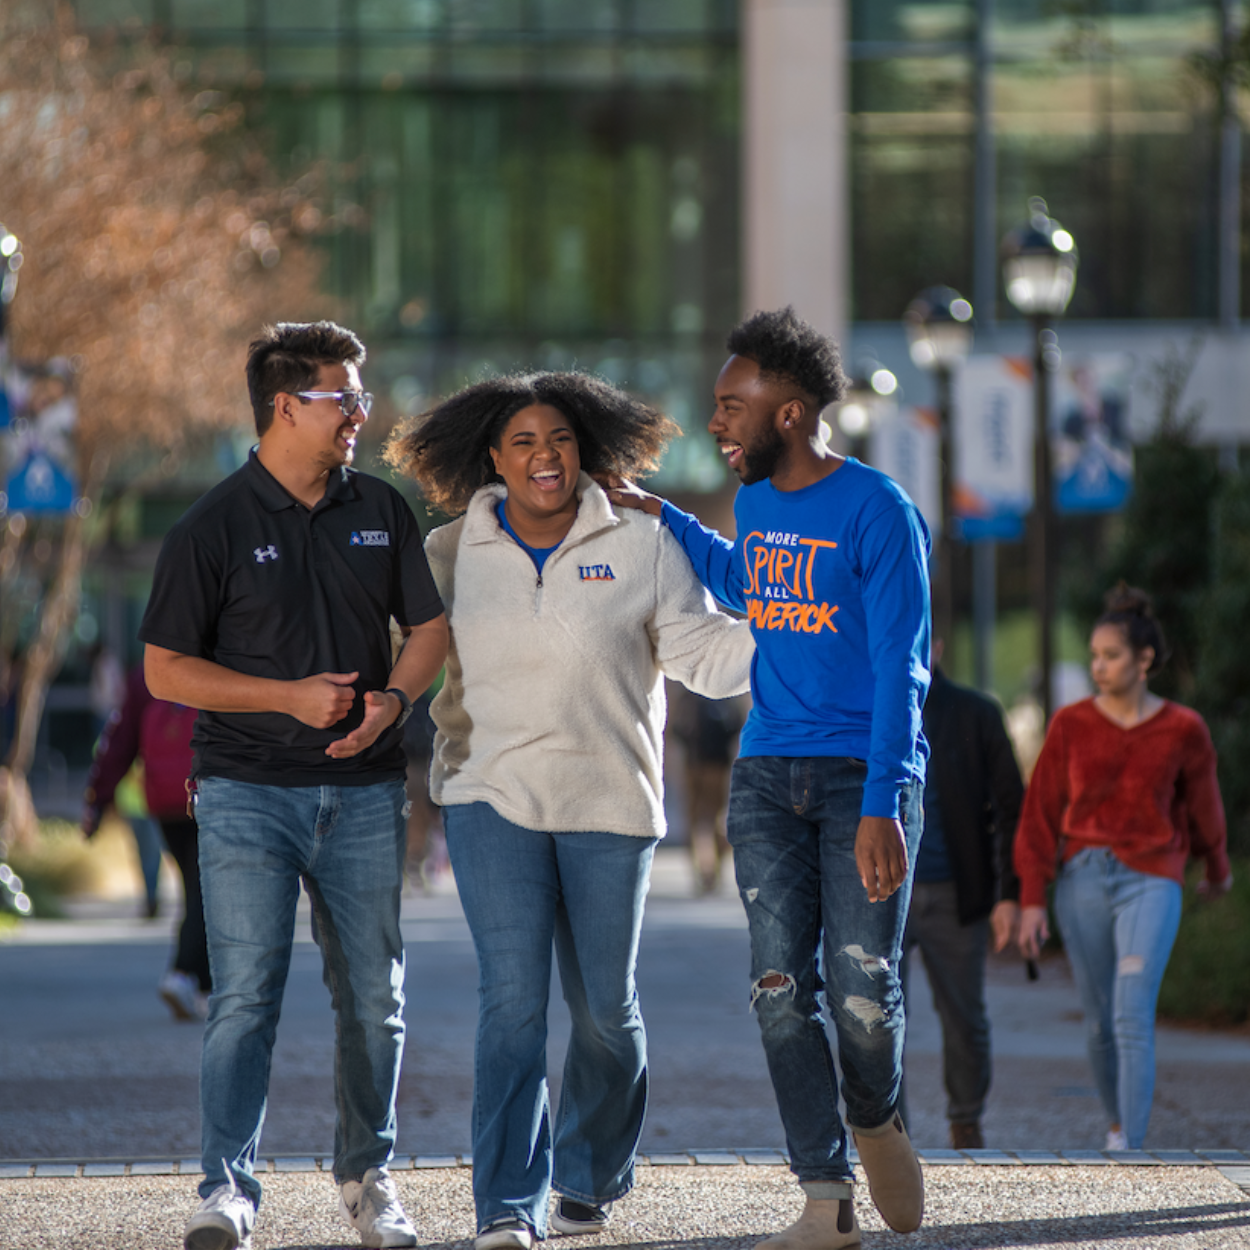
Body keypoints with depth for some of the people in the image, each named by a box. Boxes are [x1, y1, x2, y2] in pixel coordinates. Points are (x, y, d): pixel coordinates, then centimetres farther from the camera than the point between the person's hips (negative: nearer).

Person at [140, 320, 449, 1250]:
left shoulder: (380, 512, 10)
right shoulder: (214, 528, -3)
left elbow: (429, 626, 16)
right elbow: (166, 670, -3)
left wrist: (394, 697, -6)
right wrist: (291, 697, -12)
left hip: (363, 789, 4)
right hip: (248, 790, -4)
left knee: (374, 993, 6)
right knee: (247, 992, -11)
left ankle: (368, 1175, 20)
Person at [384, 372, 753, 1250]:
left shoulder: (638, 545, 1)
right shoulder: (452, 555, 5)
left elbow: (702, 648, -1)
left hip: (609, 802, 1)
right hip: (494, 797, -1)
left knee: (605, 1004, 9)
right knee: (513, 999, -12)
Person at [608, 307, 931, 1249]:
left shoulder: (878, 512, -10)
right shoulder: (757, 503, 11)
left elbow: (900, 667, -14)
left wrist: (880, 807, -21)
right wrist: (662, 519, 32)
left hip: (865, 773, -6)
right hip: (767, 775, 6)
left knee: (862, 988, -9)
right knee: (781, 987, -7)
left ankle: (876, 1120, 23)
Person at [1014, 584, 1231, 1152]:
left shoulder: (1182, 730, 0)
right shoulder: (1071, 725, 2)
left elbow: (1201, 805, 17)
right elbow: (1041, 811, 3)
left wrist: (1218, 869, 33)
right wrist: (1032, 899, -2)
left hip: (1151, 879, -2)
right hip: (1083, 877, 2)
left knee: (1133, 1018, -15)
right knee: (1100, 1021, 9)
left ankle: (1128, 1149, -18)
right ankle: (1119, 1123, 33)